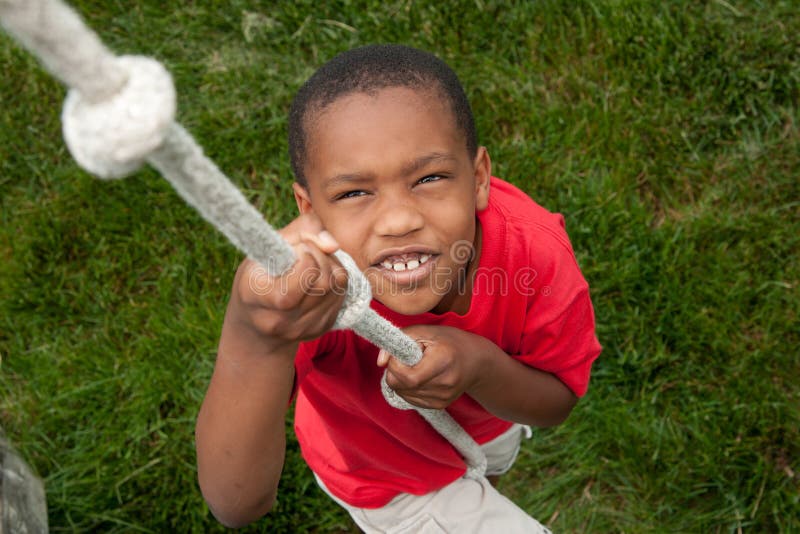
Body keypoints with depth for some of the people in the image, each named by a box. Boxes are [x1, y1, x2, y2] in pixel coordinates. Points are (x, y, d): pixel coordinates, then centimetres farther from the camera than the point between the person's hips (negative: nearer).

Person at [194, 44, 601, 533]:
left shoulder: (536, 248, -37)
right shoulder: (314, 291, -44)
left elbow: (559, 400, -20)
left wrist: (480, 366, -43)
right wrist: (256, 341, -68)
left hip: (487, 422, 4)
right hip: (388, 478, -4)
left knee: (494, 463, 35)